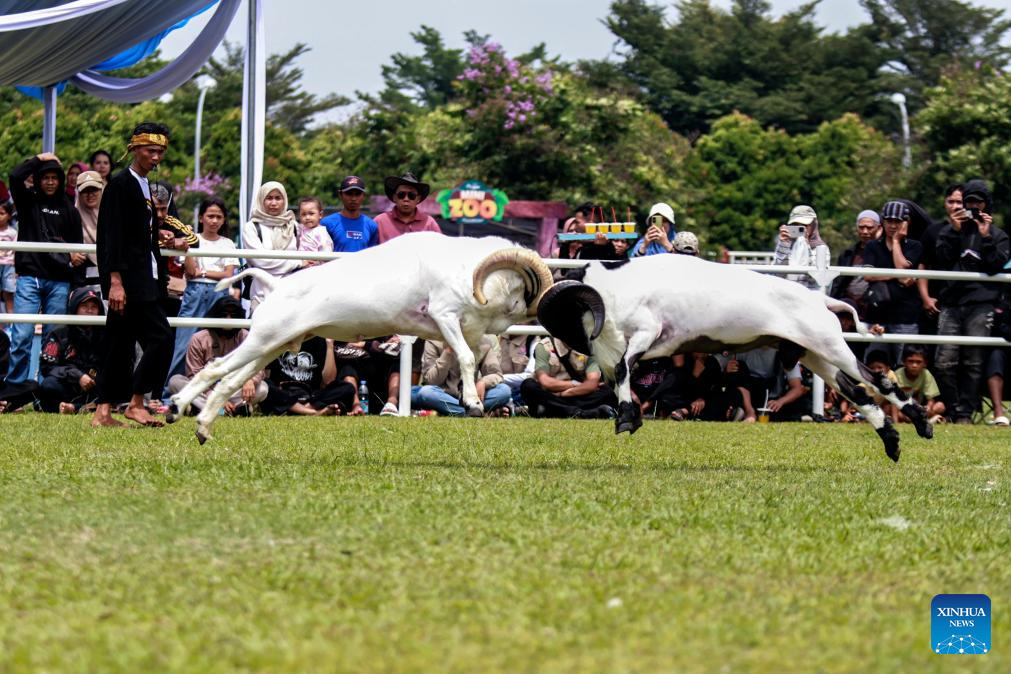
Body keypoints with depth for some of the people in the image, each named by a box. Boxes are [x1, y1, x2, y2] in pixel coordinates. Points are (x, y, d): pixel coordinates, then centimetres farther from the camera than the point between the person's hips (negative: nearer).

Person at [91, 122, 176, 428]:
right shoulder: (120, 184, -9)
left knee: (120, 344, 8)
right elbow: (113, 237, -15)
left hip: (145, 277, 9)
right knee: (160, 337, -14)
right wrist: (115, 281, -20)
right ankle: (136, 403, -8)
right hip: (126, 278, -9)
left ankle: (103, 412, 9)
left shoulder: (147, 187, 18)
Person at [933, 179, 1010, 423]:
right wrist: (955, 231, -2)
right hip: (951, 303, 1)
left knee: (973, 363, -5)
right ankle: (951, 410, -1)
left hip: (980, 305, -1)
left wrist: (986, 237, -6)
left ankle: (965, 413, -2)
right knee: (945, 362, -9)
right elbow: (941, 259, 4)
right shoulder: (950, 230, 20)